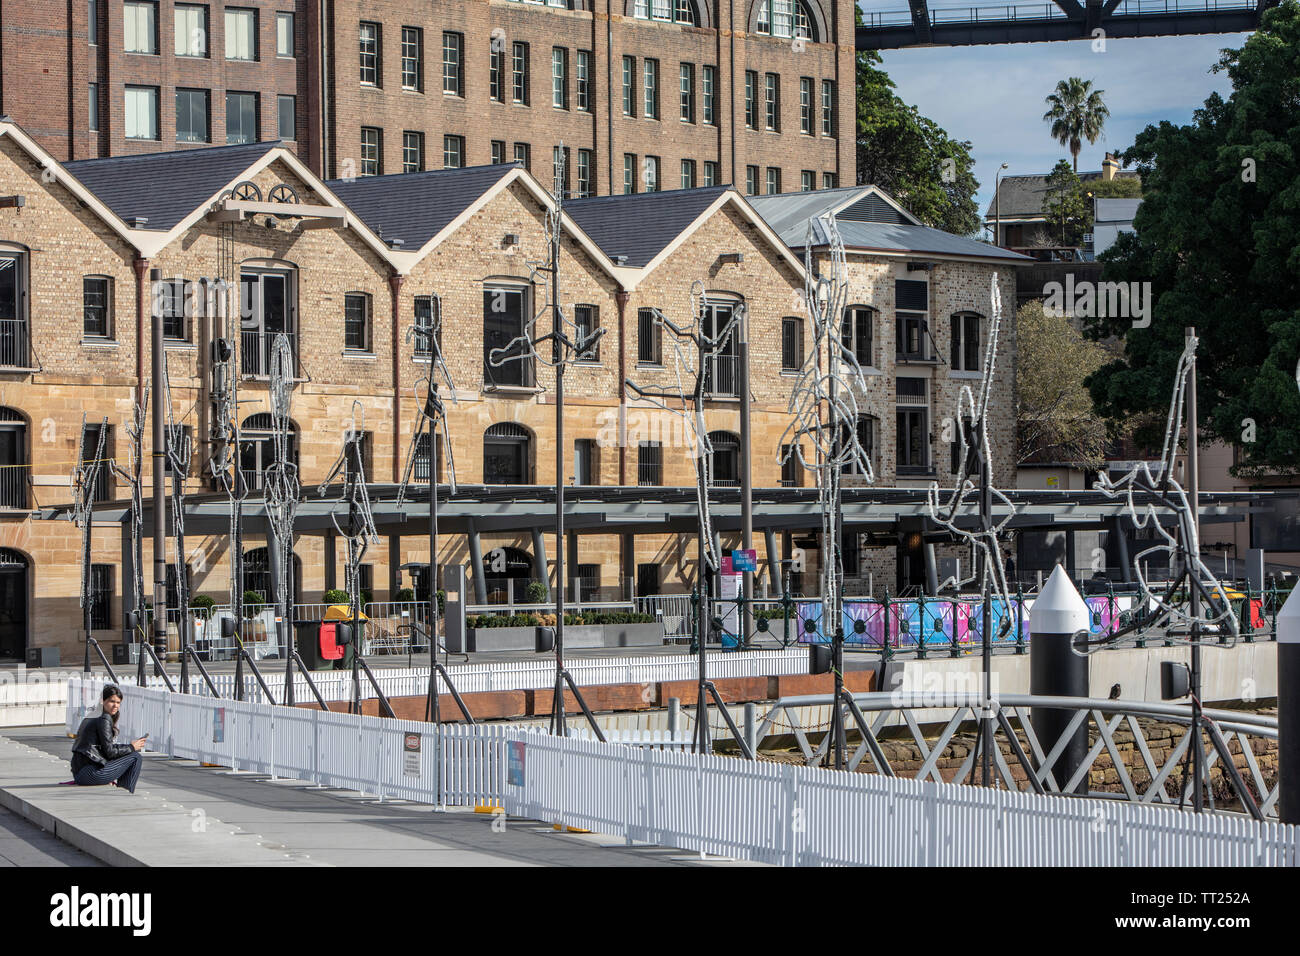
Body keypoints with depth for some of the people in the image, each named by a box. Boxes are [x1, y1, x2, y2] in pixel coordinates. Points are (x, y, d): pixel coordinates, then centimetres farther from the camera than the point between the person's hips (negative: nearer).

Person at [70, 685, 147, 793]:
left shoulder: (90, 717, 18)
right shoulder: (104, 719, -10)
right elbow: (110, 751, -13)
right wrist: (132, 747, 0)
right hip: (89, 774, -10)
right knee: (136, 757, -7)